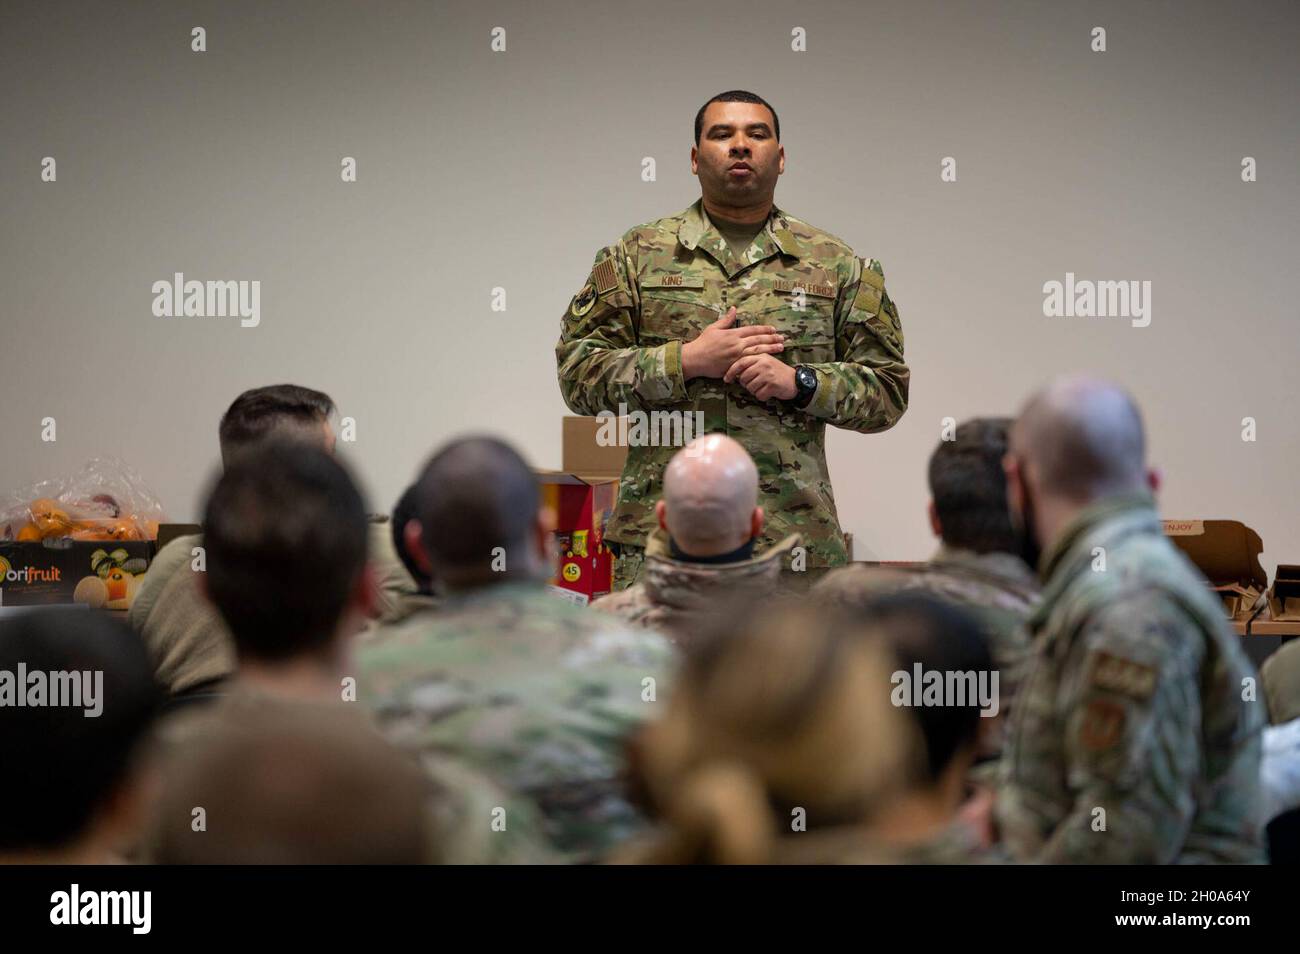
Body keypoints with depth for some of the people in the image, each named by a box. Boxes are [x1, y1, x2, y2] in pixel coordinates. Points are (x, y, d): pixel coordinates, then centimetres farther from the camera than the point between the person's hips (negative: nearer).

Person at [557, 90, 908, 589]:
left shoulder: (837, 265, 11)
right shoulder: (637, 254, 9)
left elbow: (887, 391, 10)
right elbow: (577, 373, 3)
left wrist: (798, 381, -8)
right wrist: (685, 360, -9)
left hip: (794, 531, 1)